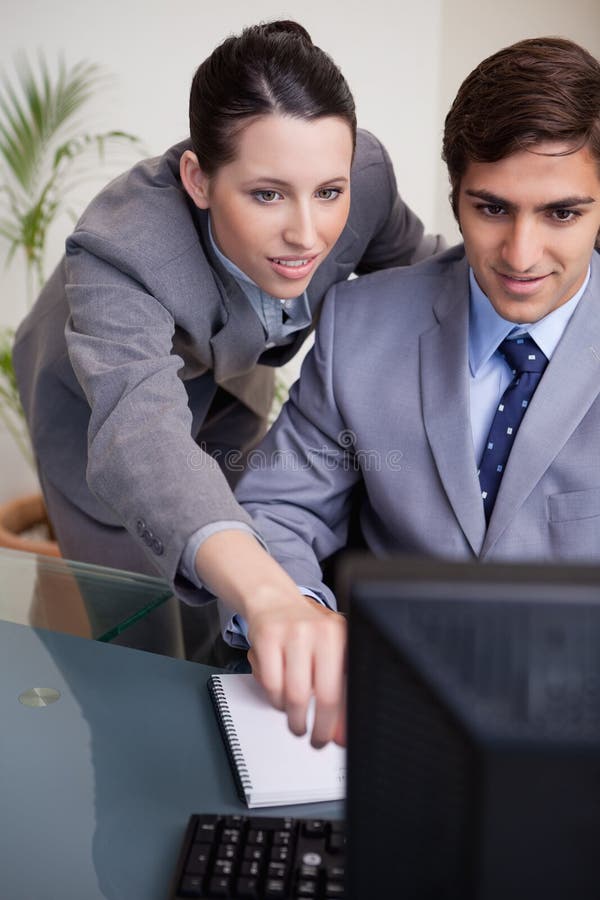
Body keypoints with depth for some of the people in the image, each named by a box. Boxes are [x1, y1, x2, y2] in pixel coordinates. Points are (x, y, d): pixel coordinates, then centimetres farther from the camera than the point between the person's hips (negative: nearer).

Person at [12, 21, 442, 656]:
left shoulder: (365, 172, -30)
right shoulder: (118, 253, -44)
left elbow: (414, 270, -7)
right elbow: (138, 427, -62)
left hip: (227, 378, 4)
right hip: (100, 410, -4)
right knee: (140, 633, 4)